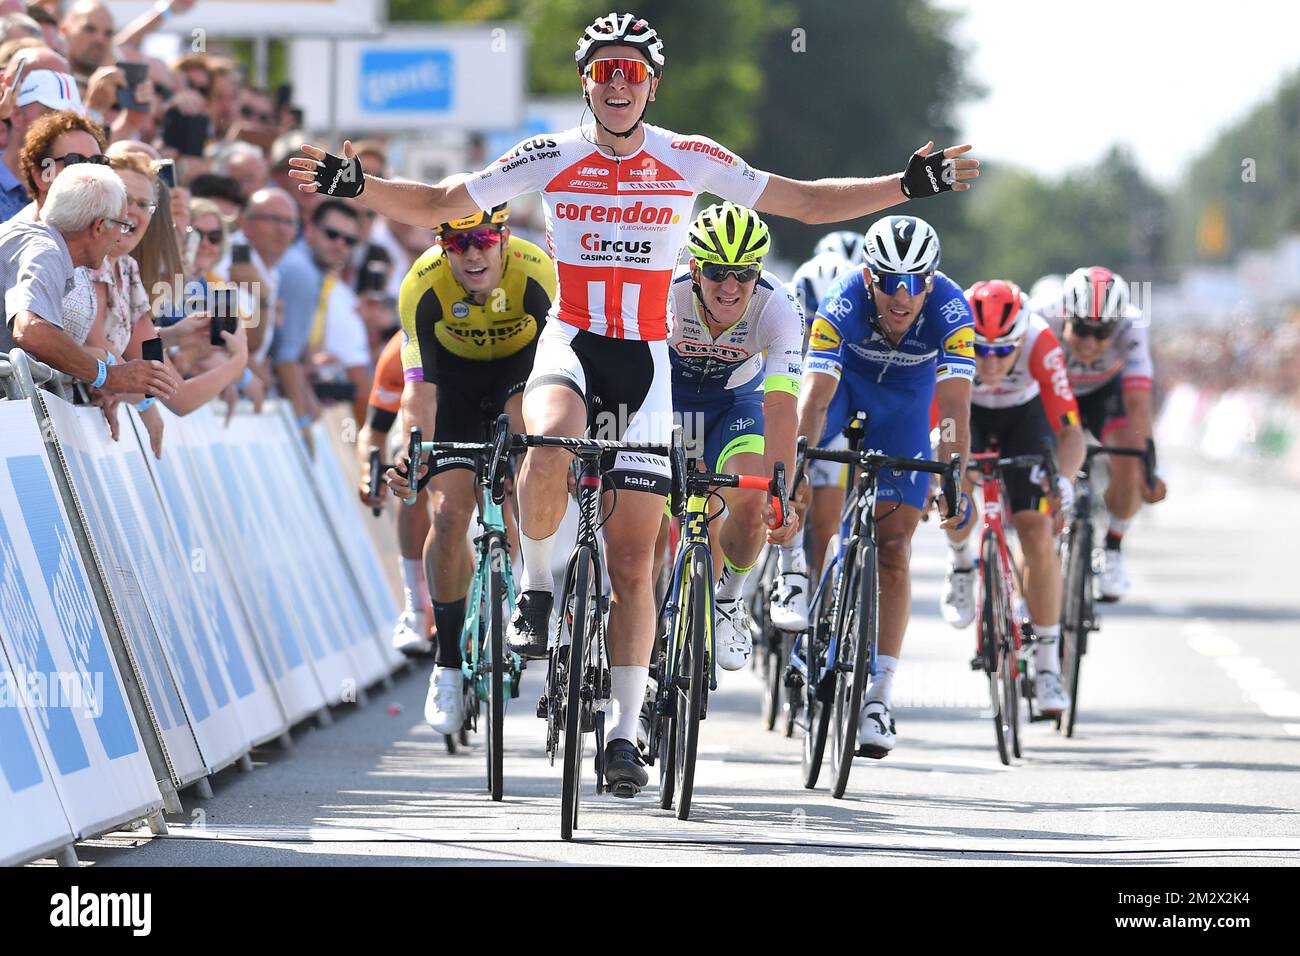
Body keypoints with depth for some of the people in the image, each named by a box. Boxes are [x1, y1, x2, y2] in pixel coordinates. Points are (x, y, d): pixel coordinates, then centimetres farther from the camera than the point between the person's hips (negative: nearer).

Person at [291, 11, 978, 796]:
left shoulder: (690, 161, -3)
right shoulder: (550, 159, -3)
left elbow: (805, 201, 1)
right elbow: (437, 206, 1)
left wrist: (906, 187, -9)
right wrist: (358, 187, -15)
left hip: (645, 361, 1)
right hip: (570, 345, -1)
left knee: (633, 562, 0)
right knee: (551, 450, -37)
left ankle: (624, 731, 9)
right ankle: (537, 587, -11)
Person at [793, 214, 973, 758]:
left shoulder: (950, 311, -35)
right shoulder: (843, 306, -35)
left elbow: (955, 411, -38)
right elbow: (814, 400, -40)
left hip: (904, 405, -1)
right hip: (845, 381, 1)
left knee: (892, 552, -7)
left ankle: (876, 698, -4)